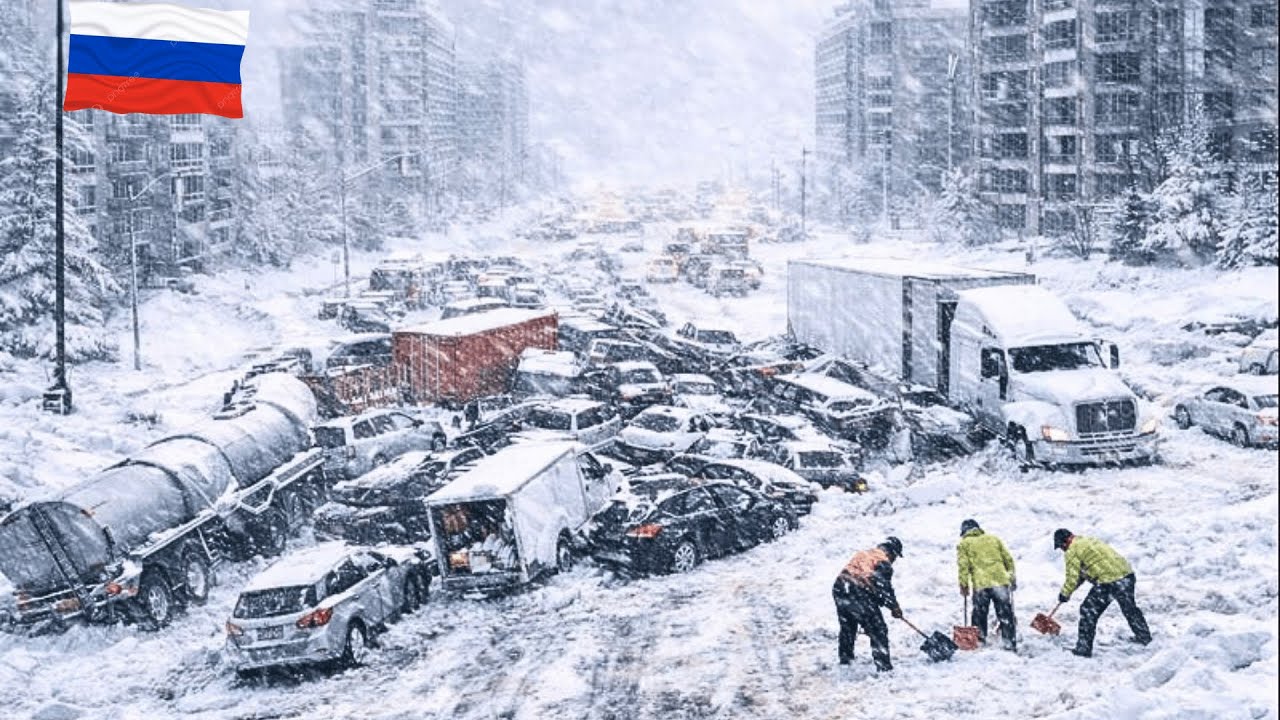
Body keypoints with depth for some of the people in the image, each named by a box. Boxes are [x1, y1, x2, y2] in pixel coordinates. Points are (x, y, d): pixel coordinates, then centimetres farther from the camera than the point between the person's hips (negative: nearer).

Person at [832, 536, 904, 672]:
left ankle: (845, 658, 41)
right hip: (859, 596, -8)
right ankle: (883, 666, -3)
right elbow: (884, 588, -7)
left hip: (839, 590, 8)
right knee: (878, 630, 1)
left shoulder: (862, 554, 25)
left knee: (847, 627, 28)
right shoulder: (883, 561, 1)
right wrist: (894, 607, 4)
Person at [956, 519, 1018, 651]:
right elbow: (1008, 559, 15)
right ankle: (1010, 643, 5)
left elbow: (963, 565, -2)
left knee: (979, 615, 10)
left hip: (980, 584, -2)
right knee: (1006, 615, 7)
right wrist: (1012, 577, 21)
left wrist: (964, 584, 1)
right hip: (1001, 581, 2)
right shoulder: (993, 539, 17)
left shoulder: (964, 543, 9)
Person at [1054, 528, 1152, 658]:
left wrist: (1065, 594, 10)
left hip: (1108, 582, -9)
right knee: (1130, 608, 28)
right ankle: (1144, 637, 45)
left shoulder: (1072, 551, -4)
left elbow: (1073, 577, -6)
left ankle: (1083, 648, 4)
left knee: (1088, 611, 2)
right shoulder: (1088, 540, 24)